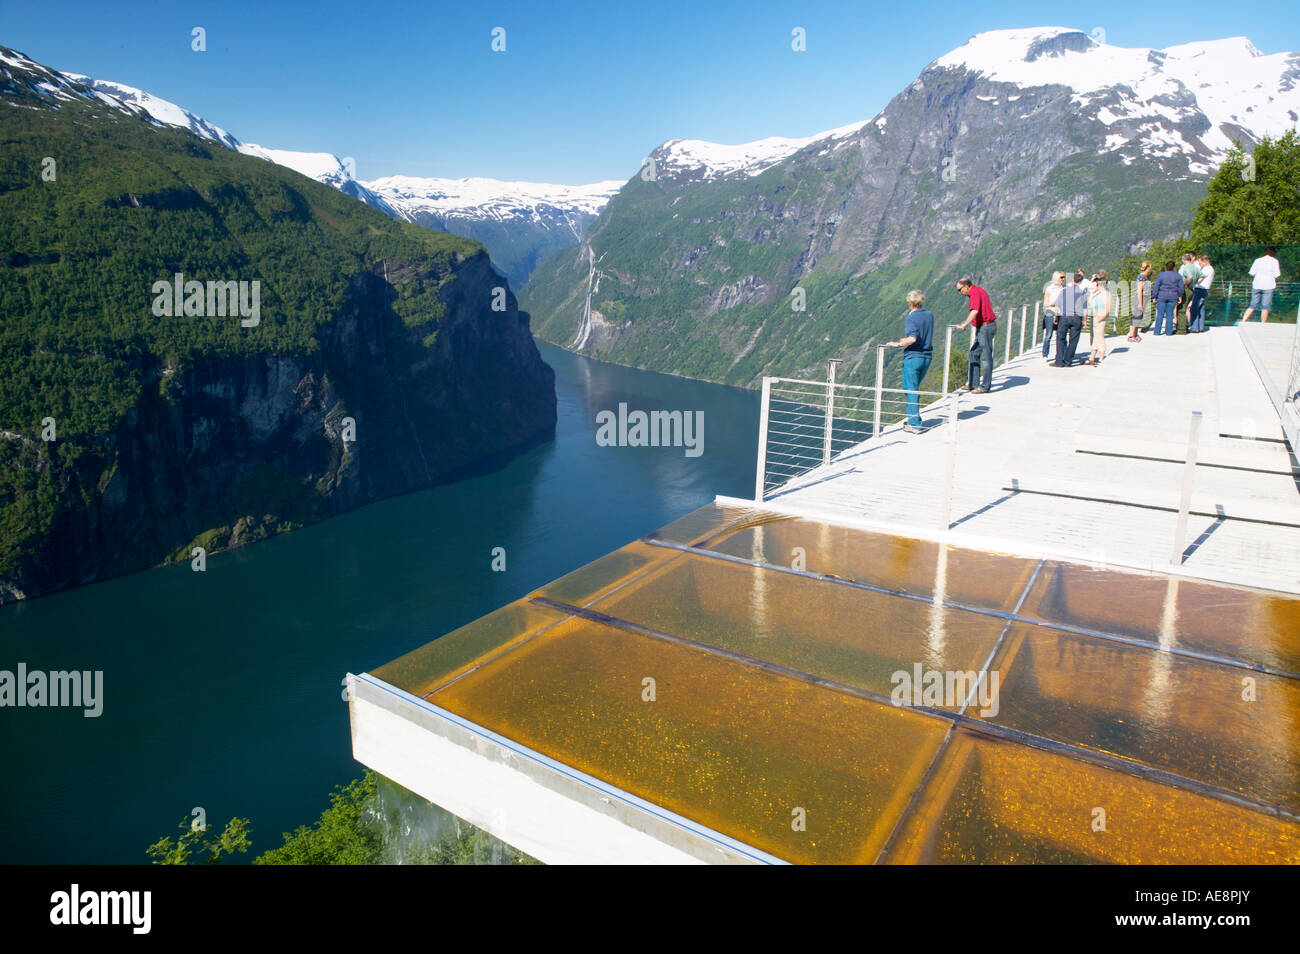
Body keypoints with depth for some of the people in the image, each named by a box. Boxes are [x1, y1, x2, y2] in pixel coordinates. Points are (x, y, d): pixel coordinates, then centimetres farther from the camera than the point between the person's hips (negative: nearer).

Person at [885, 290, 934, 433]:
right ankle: (912, 418, 26)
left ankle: (915, 424, -1)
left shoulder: (911, 318, -13)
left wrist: (898, 344, -12)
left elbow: (912, 339, -27)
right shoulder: (929, 316, 8)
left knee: (911, 390, -1)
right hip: (927, 357, 7)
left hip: (913, 357, -7)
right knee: (915, 389, 19)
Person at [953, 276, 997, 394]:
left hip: (985, 327, -11)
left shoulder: (975, 293, -18)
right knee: (974, 354, 13)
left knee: (986, 357, -6)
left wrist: (964, 324, -40)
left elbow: (975, 311, -33)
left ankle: (985, 386, -1)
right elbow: (990, 302, 32)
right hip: (983, 327, 11)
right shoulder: (980, 290, 15)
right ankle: (973, 384, 17)